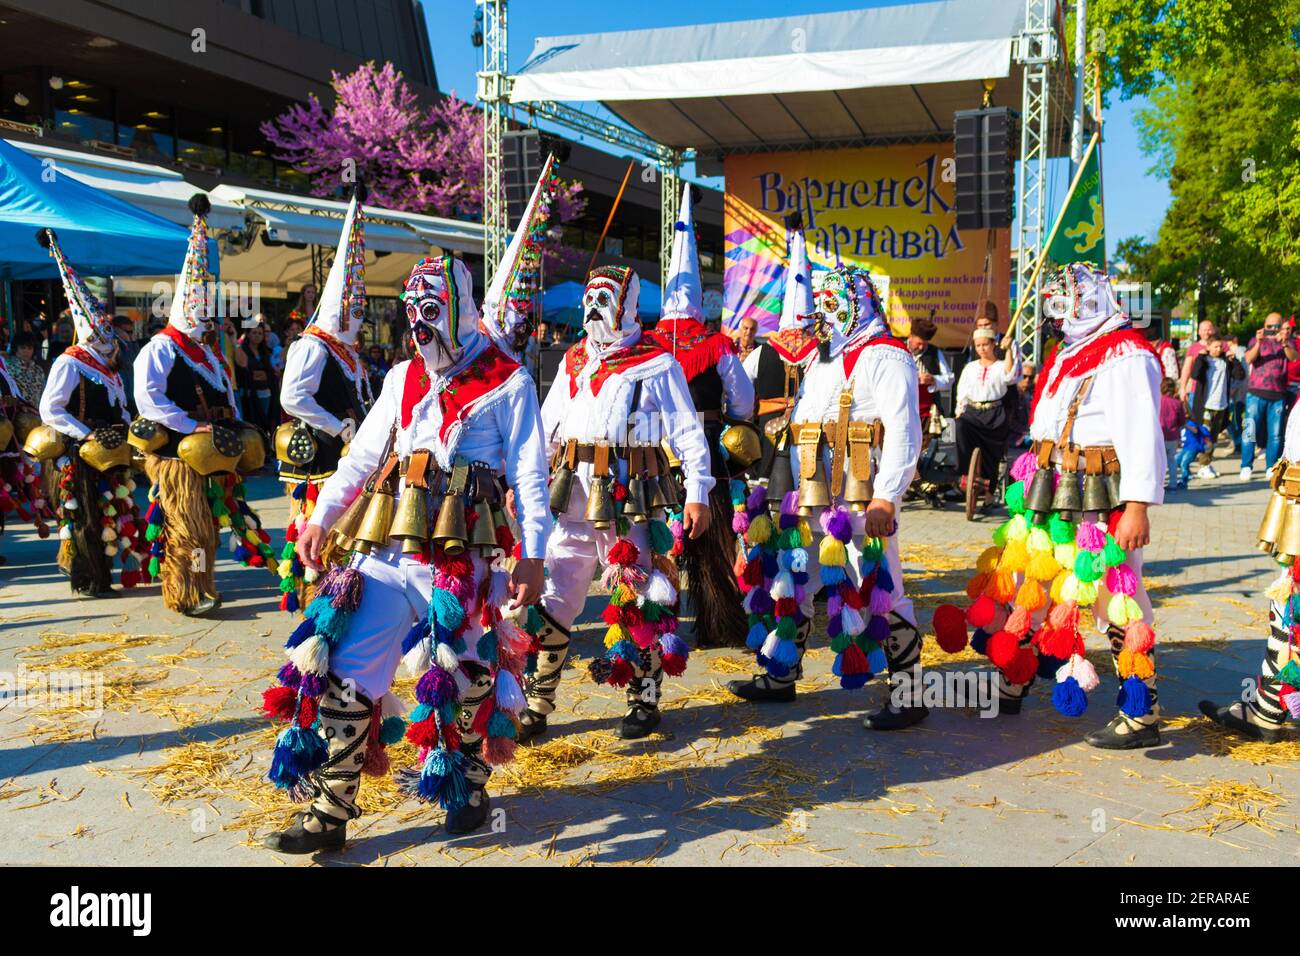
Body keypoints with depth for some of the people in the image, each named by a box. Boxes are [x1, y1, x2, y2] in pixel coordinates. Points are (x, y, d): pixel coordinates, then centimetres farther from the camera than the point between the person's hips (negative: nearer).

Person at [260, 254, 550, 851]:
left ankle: (471, 787, 25)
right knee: (342, 667, 0)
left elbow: (529, 474, -2)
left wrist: (532, 555, -9)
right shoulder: (403, 378, 20)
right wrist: (320, 517, 11)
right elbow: (362, 455, 21)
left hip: (458, 556, -5)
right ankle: (329, 811, 11)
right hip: (381, 549, 5)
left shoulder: (507, 382, 3)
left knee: (460, 673, -1)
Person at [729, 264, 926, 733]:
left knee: (877, 593, -7)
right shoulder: (821, 360, 21)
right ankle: (780, 675, 28)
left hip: (862, 500, -9)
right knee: (788, 582, 14)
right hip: (811, 499, 9)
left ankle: (909, 695, 4)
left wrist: (886, 497, -24)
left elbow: (903, 434, -16)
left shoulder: (885, 357, -7)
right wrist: (791, 490, 19)